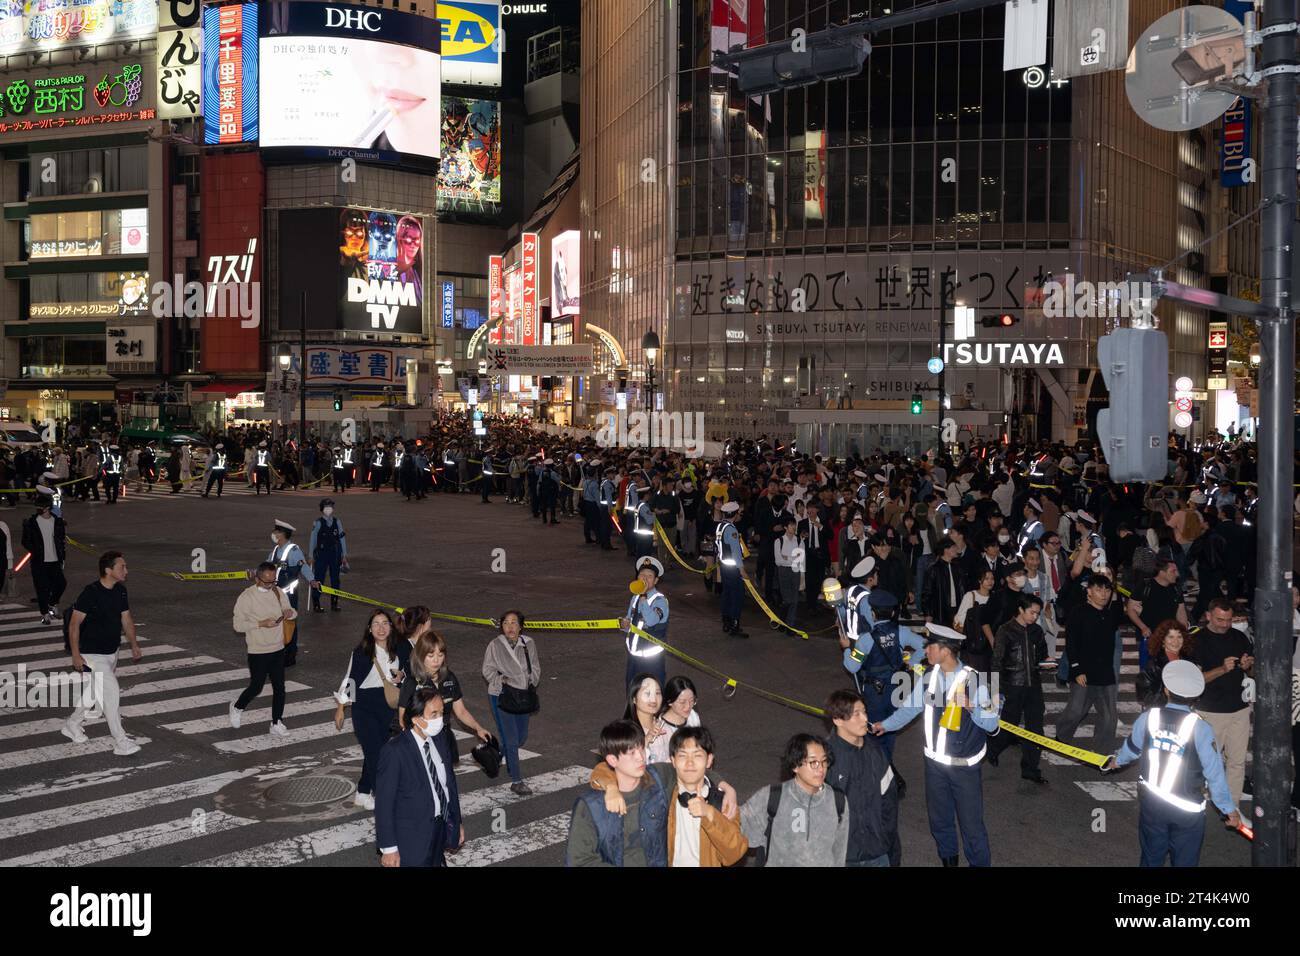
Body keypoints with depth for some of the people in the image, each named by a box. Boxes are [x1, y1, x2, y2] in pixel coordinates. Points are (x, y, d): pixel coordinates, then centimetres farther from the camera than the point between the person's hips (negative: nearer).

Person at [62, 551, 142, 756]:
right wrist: (76, 655, -17)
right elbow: (74, 624, -16)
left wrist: (134, 645, 13)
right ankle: (121, 743, -8)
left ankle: (72, 724, 40)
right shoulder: (91, 593, -20)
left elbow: (126, 619, 14)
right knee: (111, 693, -12)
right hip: (93, 655, -8)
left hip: (112, 652, 8)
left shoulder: (120, 590, 2)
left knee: (97, 693, 19)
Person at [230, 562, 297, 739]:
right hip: (258, 651, -5)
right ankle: (237, 706, 35)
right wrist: (261, 623, -24)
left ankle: (277, 724, 14)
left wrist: (290, 613, -9)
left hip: (278, 649, 5)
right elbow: (238, 624, -14)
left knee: (279, 687, 4)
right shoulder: (247, 597, -13)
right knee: (256, 687, 5)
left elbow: (290, 610, 15)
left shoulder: (278, 593, 3)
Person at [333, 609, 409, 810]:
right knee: (375, 751, -10)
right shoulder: (361, 652, -11)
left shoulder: (400, 648, -3)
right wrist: (340, 707, -1)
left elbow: (408, 669, 13)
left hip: (388, 706, 4)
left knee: (373, 752, 13)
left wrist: (401, 675, -10)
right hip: (364, 706, -4)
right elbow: (350, 678, -4)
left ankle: (363, 793, 29)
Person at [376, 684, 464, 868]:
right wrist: (389, 848, -16)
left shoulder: (439, 738, -1)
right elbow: (384, 802, -18)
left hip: (442, 830, 6)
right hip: (412, 839, -6)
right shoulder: (394, 751, -22)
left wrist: (457, 823, 14)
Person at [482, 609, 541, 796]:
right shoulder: (495, 646, -10)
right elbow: (488, 670, -5)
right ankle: (516, 781, 4)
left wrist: (531, 681, -8)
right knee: (511, 740, -5)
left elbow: (536, 668, 9)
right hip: (501, 696, -5)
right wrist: (501, 679, -20)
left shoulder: (528, 644, -1)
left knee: (522, 738, 16)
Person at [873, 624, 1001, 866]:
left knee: (971, 823, 1)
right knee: (939, 818, 20)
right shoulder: (927, 677, -2)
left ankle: (980, 863, 21)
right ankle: (948, 858, 42)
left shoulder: (973, 680, -17)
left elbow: (991, 724, -13)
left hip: (964, 765, -5)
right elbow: (910, 708, 7)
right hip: (935, 762, 5)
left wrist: (971, 706, -30)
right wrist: (885, 725, 0)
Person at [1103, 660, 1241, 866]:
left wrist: (1117, 760, 35)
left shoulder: (1147, 718, -8)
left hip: (1151, 804, 3)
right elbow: (1215, 773, -12)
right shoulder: (1201, 728, -18)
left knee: (1152, 859, 19)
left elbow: (1132, 748, 12)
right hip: (1187, 810, -3)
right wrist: (1230, 809, 2)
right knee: (1184, 862, 12)